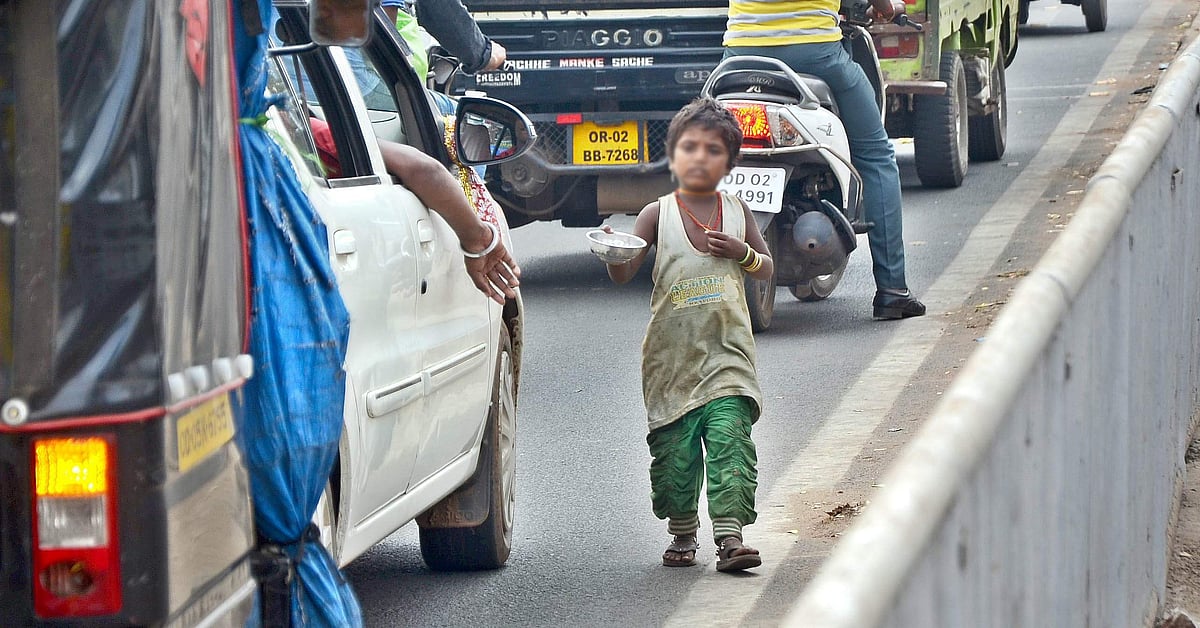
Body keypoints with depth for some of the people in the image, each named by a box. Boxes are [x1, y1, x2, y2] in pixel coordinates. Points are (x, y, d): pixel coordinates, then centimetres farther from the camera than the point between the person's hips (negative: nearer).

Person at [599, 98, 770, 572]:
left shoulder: (736, 212, 9)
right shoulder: (659, 214, 2)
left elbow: (767, 269, 17)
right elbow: (624, 272, -5)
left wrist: (742, 252, -4)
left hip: (726, 352, 0)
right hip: (672, 353, 0)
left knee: (730, 438, -14)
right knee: (673, 449, 2)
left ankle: (730, 534, -17)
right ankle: (682, 532, 20)